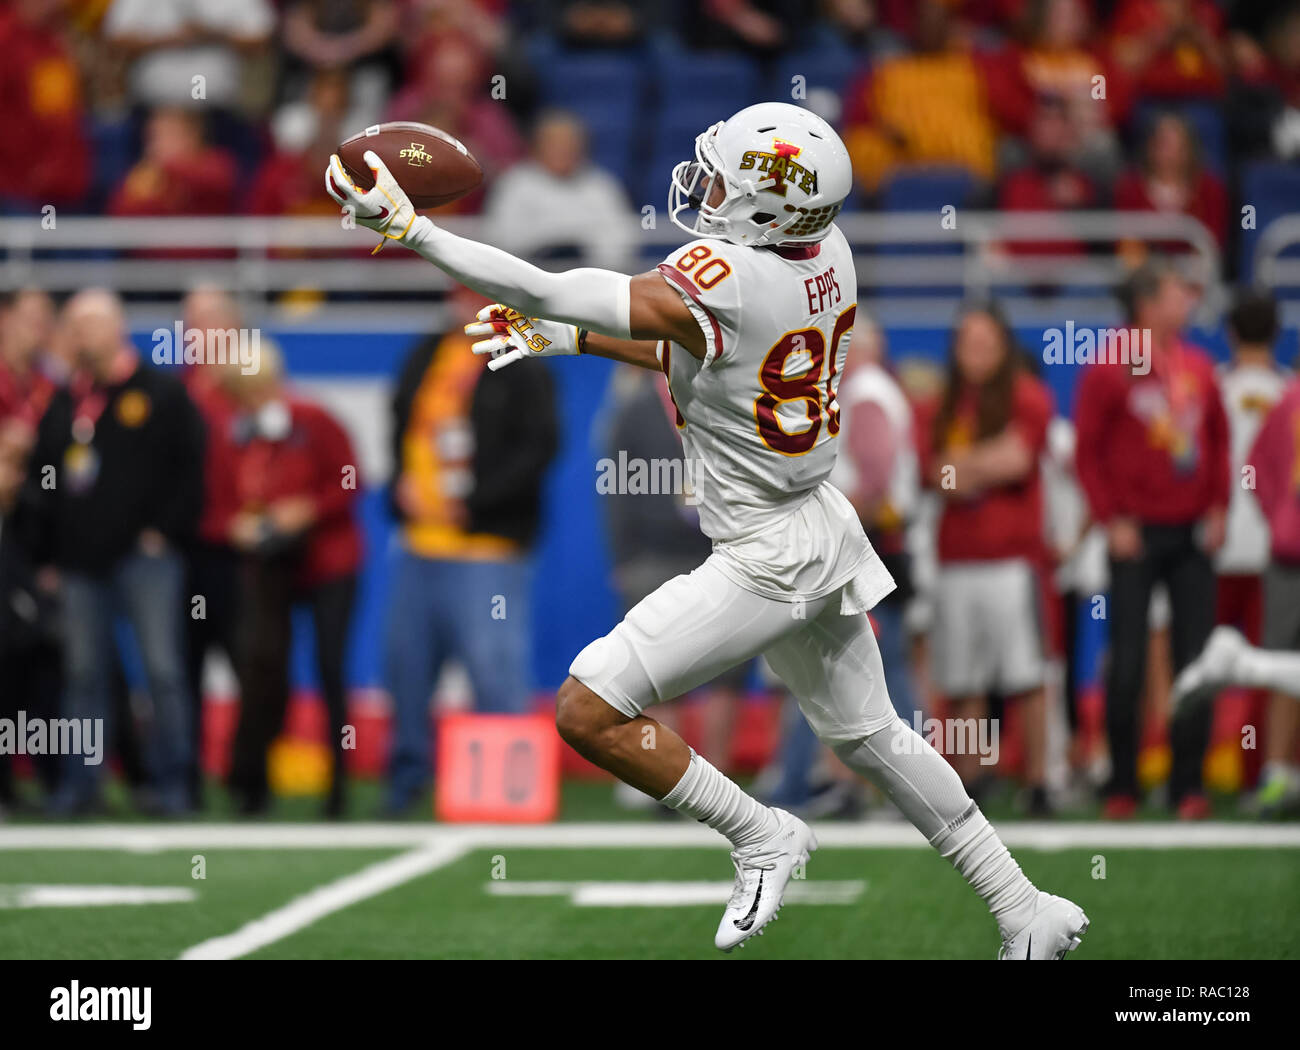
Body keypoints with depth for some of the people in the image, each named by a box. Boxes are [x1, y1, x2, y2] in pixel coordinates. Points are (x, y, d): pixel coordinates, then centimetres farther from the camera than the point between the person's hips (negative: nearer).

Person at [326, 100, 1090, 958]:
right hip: (827, 532, 9)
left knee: (589, 712, -6)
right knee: (867, 735, 23)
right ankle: (1028, 914, 30)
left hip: (766, 560, -9)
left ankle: (761, 835, 6)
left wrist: (410, 229, -22)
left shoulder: (714, 287, -28)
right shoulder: (826, 249, -2)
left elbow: (546, 295, -26)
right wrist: (565, 340, 9)